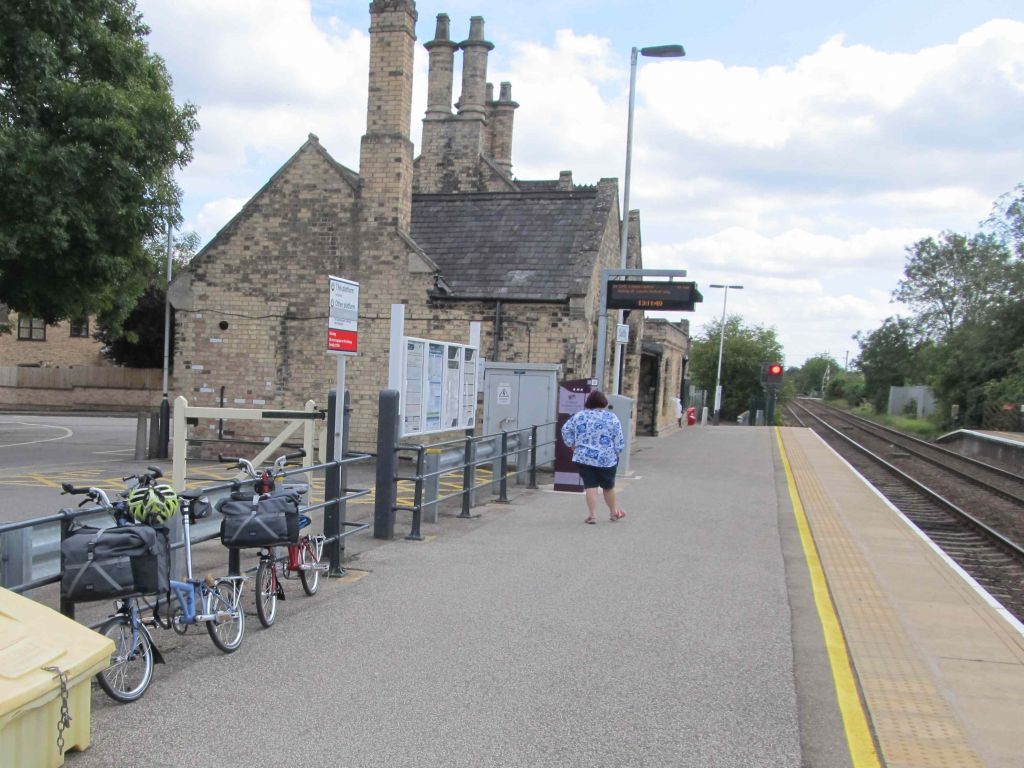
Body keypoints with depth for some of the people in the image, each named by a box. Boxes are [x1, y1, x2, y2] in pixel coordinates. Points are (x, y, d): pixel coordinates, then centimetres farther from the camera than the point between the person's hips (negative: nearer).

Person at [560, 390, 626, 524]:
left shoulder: (579, 416, 3)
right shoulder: (611, 418, -4)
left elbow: (566, 429, 7)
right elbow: (619, 442, -5)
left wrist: (573, 446, 10)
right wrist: (615, 452, 11)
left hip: (583, 458, 1)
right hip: (607, 459, -1)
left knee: (590, 486, 5)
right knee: (608, 486, 15)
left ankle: (591, 515, -1)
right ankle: (613, 513, 31)